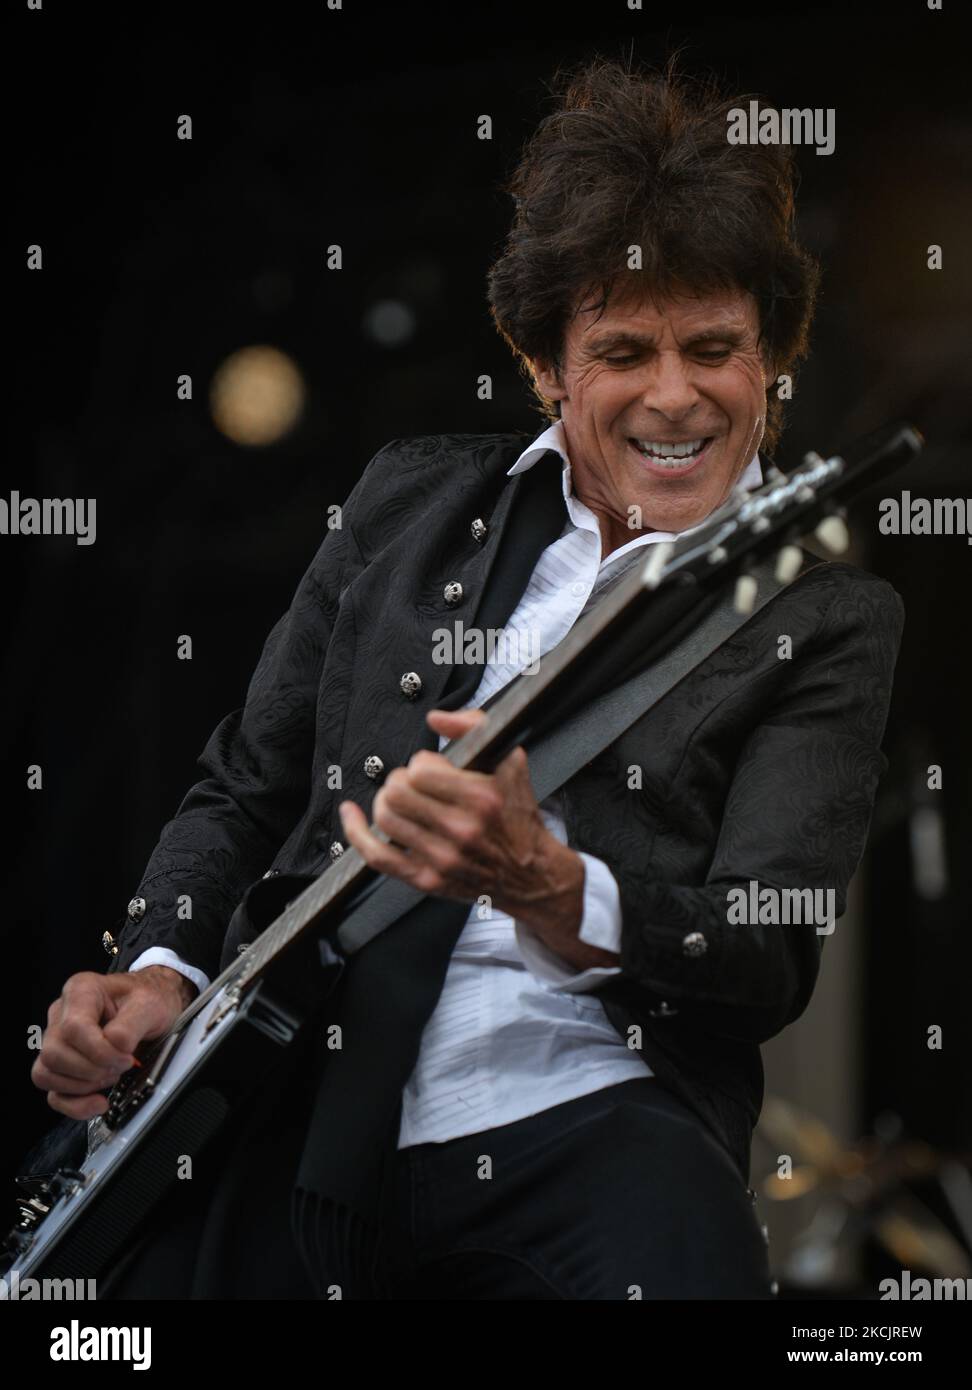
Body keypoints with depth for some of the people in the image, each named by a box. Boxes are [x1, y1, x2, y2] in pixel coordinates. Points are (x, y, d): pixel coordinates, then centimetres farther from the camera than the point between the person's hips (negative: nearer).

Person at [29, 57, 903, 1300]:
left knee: (683, 1258, -36)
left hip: (576, 1115, -3)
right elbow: (243, 789, 23)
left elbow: (769, 966, -3)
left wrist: (540, 884, -22)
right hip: (294, 1106, 3)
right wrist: (160, 971, 2)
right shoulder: (413, 497, 18)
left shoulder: (830, 622, 8)